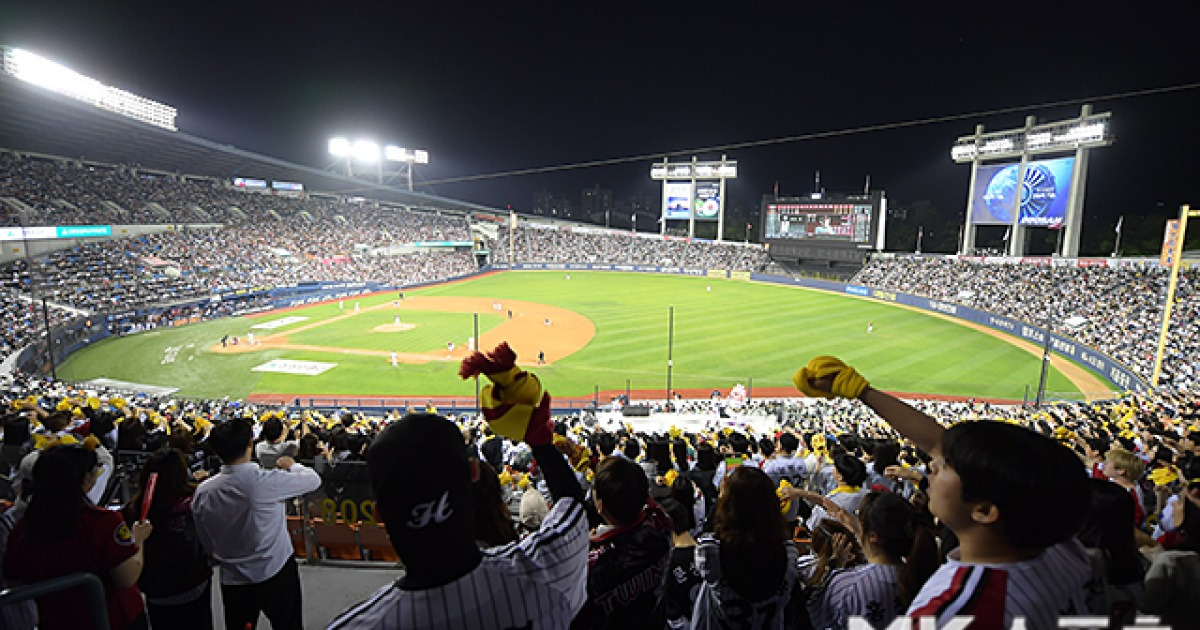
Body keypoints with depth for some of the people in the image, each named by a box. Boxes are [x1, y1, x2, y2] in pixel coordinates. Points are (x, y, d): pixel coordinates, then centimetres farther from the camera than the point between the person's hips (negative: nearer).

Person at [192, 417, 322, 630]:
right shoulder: (267, 480, -24)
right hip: (276, 577, -4)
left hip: (232, 581, 4)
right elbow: (314, 480, -9)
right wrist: (292, 465, 11)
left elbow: (205, 541, 4)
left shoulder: (203, 492, -9)